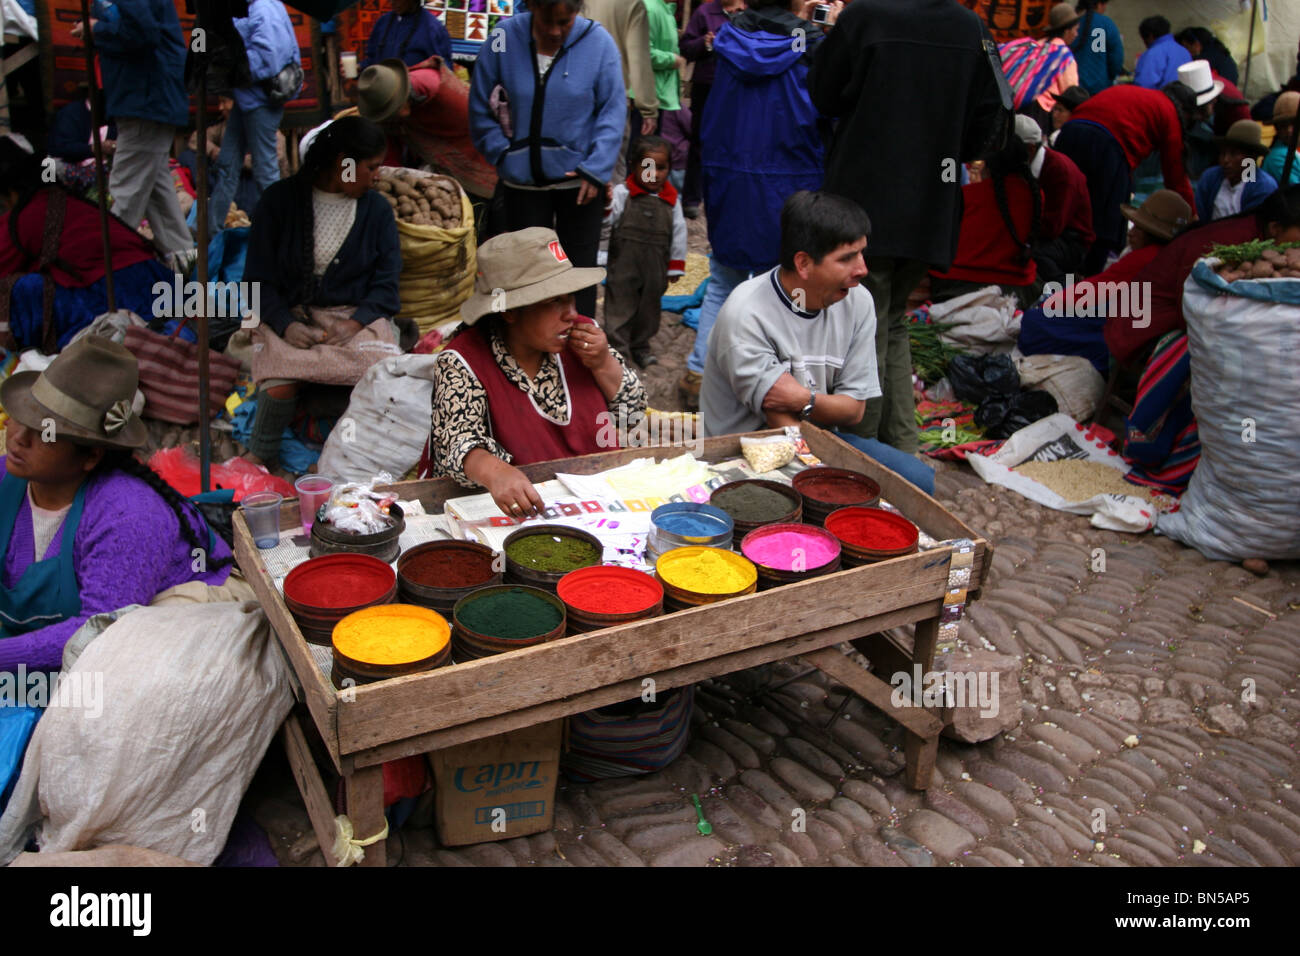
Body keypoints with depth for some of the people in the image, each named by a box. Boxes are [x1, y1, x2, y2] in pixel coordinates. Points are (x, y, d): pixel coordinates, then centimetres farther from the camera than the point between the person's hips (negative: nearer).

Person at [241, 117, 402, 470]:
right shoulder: (280, 199, 3)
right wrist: (285, 324, -14)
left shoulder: (377, 209, 9)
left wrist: (355, 323, -12)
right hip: (288, 314, -1)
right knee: (279, 388, -30)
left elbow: (386, 282, 6)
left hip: (356, 316, 1)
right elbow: (259, 277, 3)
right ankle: (260, 456, 0)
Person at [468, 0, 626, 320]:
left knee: (580, 269, 6)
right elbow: (479, 108, 2)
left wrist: (595, 169, -15)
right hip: (523, 180, 1)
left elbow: (613, 111, -6)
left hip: (580, 179, -1)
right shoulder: (505, 39, -7)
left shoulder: (598, 42, -10)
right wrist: (503, 155, -6)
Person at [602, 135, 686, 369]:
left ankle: (640, 346, 31)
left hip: (655, 266, 3)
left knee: (649, 305, 15)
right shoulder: (623, 192, -7)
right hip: (624, 263, -3)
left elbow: (679, 233, 6)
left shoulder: (671, 199, 1)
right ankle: (617, 347, 10)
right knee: (621, 303, 1)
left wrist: (676, 266, 6)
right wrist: (605, 205, -33)